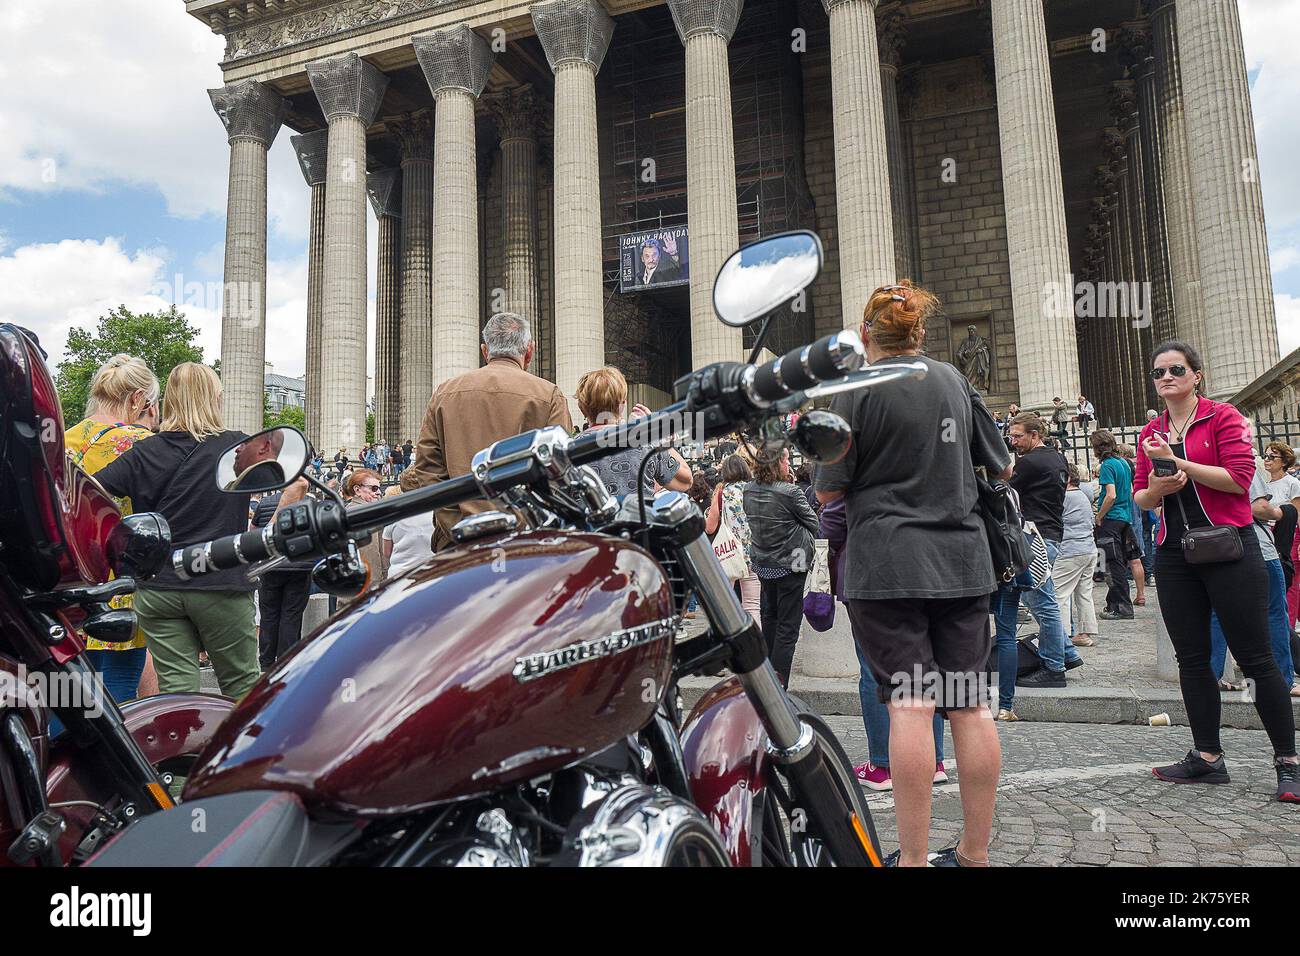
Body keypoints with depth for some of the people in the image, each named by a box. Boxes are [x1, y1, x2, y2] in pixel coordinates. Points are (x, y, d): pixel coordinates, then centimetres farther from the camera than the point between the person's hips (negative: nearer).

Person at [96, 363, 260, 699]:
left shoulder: (144, 453, 2)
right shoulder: (237, 447, -4)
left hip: (158, 589, 2)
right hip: (222, 585, -2)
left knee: (175, 691, 6)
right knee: (242, 690, 11)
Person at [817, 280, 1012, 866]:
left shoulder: (858, 389, -6)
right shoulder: (954, 380, 10)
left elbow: (828, 492, -7)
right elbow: (1001, 467, 19)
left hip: (887, 564, -5)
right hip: (962, 559, 5)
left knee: (910, 704, -5)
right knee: (970, 702, 6)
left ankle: (913, 857, 0)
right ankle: (974, 852, 16)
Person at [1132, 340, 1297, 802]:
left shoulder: (1223, 417, -2)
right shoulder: (1151, 433, 12)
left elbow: (1239, 477, -14)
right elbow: (1140, 497, 11)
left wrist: (1177, 461, -18)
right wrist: (1156, 488, -10)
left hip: (1229, 548, -5)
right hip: (1175, 554, 5)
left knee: (1255, 657, -2)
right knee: (1191, 659, 8)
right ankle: (1207, 756, 17)